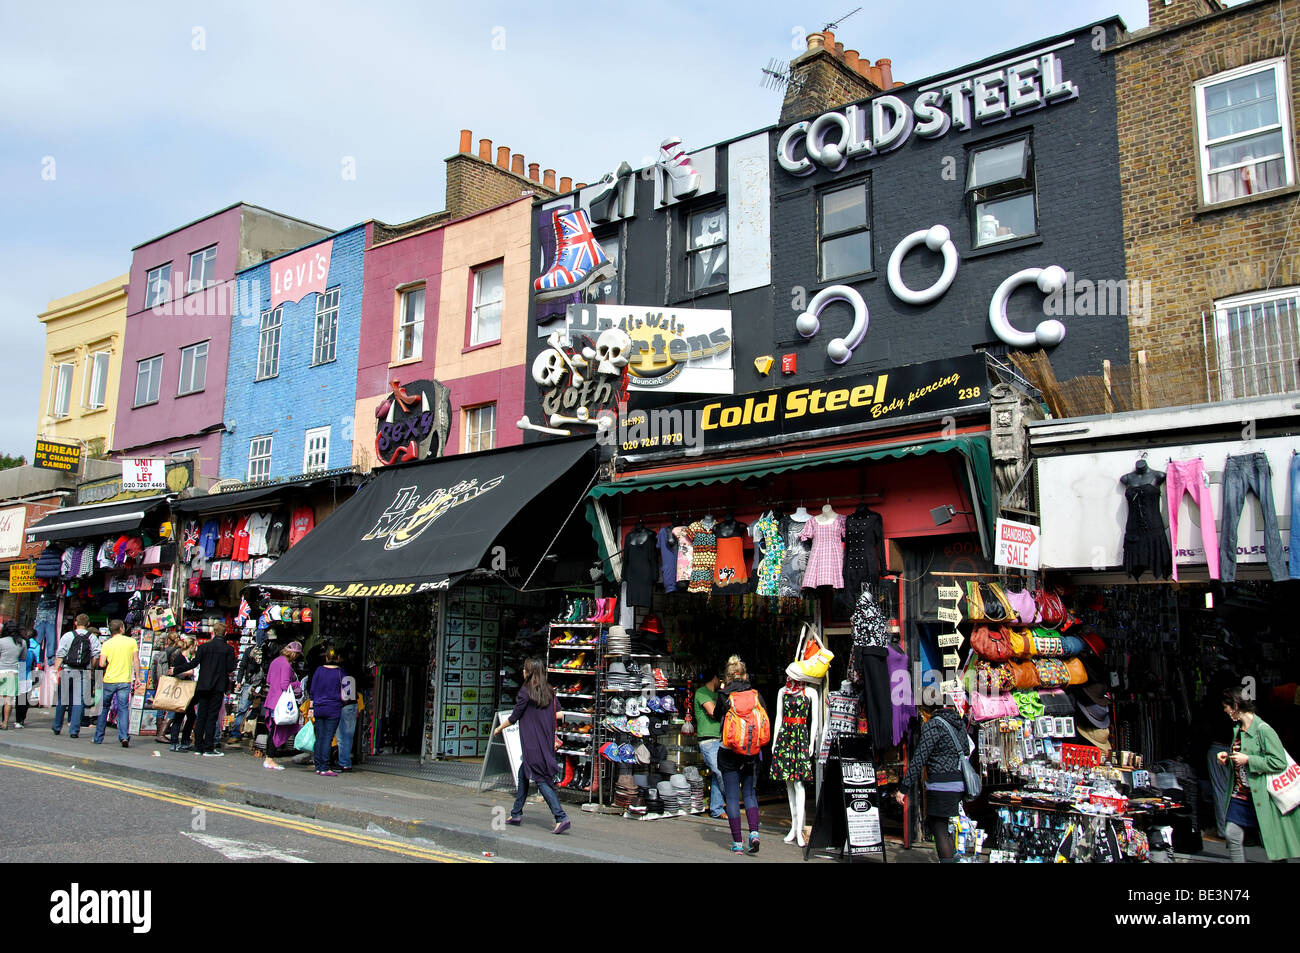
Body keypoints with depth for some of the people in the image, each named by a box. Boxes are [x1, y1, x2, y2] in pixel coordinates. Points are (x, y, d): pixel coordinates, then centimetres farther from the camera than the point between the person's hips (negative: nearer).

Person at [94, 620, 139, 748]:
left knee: (104, 708, 15)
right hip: (125, 681, -1)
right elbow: (136, 661, -1)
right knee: (123, 709, 0)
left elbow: (102, 664, -9)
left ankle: (98, 738, 21)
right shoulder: (131, 641, 0)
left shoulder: (107, 644, -1)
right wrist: (137, 677, 7)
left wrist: (108, 665, 14)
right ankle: (124, 736, -14)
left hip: (109, 680, 1)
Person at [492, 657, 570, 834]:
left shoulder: (526, 691, -11)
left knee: (541, 780, -6)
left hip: (532, 744, -7)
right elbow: (558, 714, 6)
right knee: (523, 773, 20)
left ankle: (561, 818, -14)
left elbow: (514, 717, -6)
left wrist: (499, 728, 10)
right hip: (546, 743, 7)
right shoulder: (549, 691, 7)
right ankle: (516, 814, 28)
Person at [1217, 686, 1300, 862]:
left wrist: (1247, 760, -19)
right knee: (1233, 836, 3)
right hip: (1240, 794, 8)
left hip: (1260, 796, -8)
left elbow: (1279, 762, -19)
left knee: (1272, 841, 2)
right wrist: (1227, 756, 6)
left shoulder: (1263, 729, -15)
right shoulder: (1238, 730, 11)